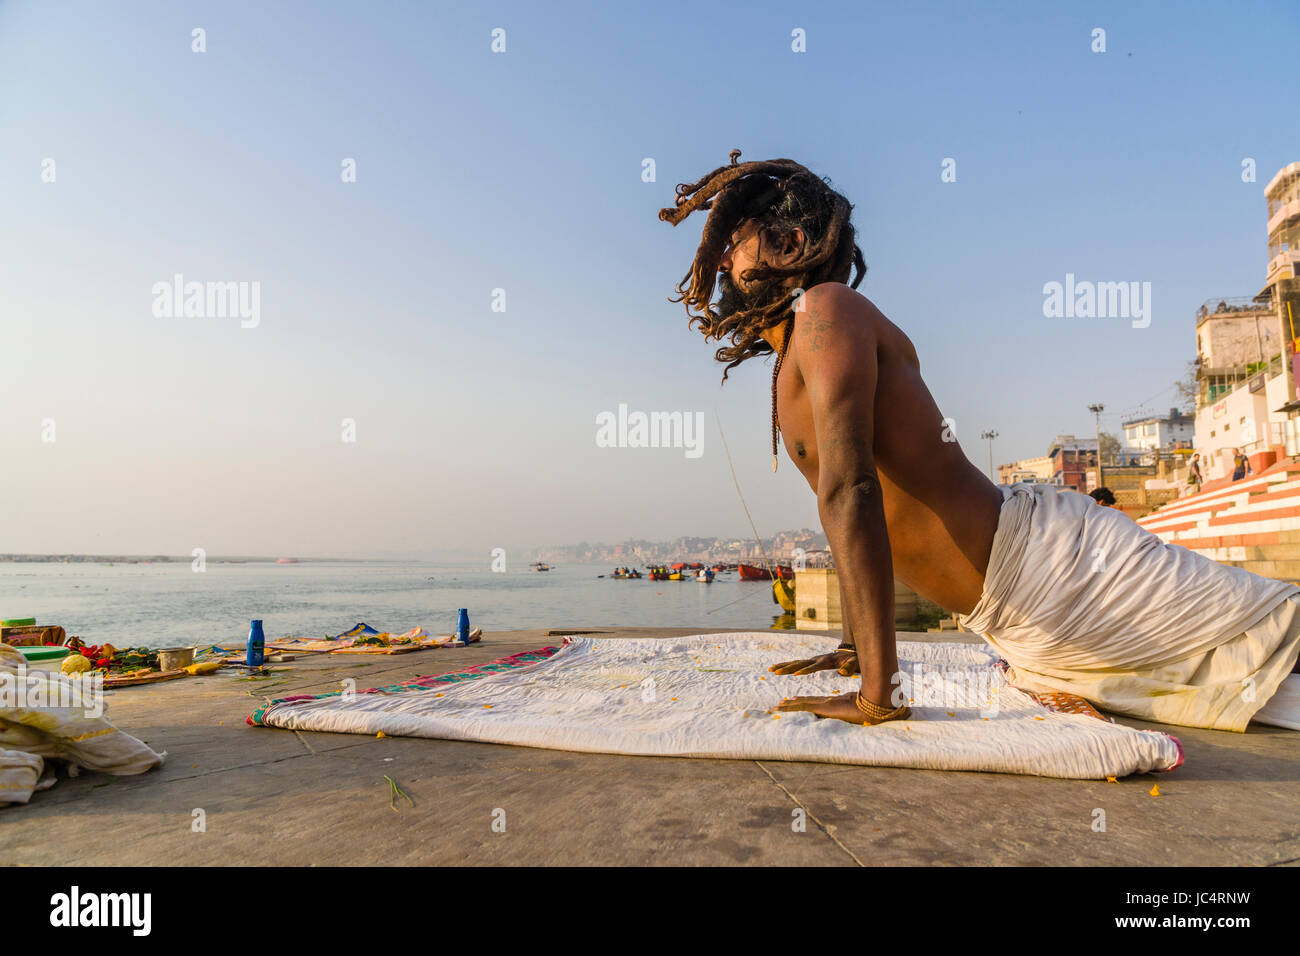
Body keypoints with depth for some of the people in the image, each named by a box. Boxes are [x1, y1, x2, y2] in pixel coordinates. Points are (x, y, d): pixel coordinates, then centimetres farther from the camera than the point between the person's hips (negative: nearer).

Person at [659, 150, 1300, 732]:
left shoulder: (827, 308, -15)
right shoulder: (790, 366, 14)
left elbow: (850, 490, -28)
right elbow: (847, 506, 19)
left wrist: (876, 692, -32)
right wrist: (854, 650, 22)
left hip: (1049, 567, -10)